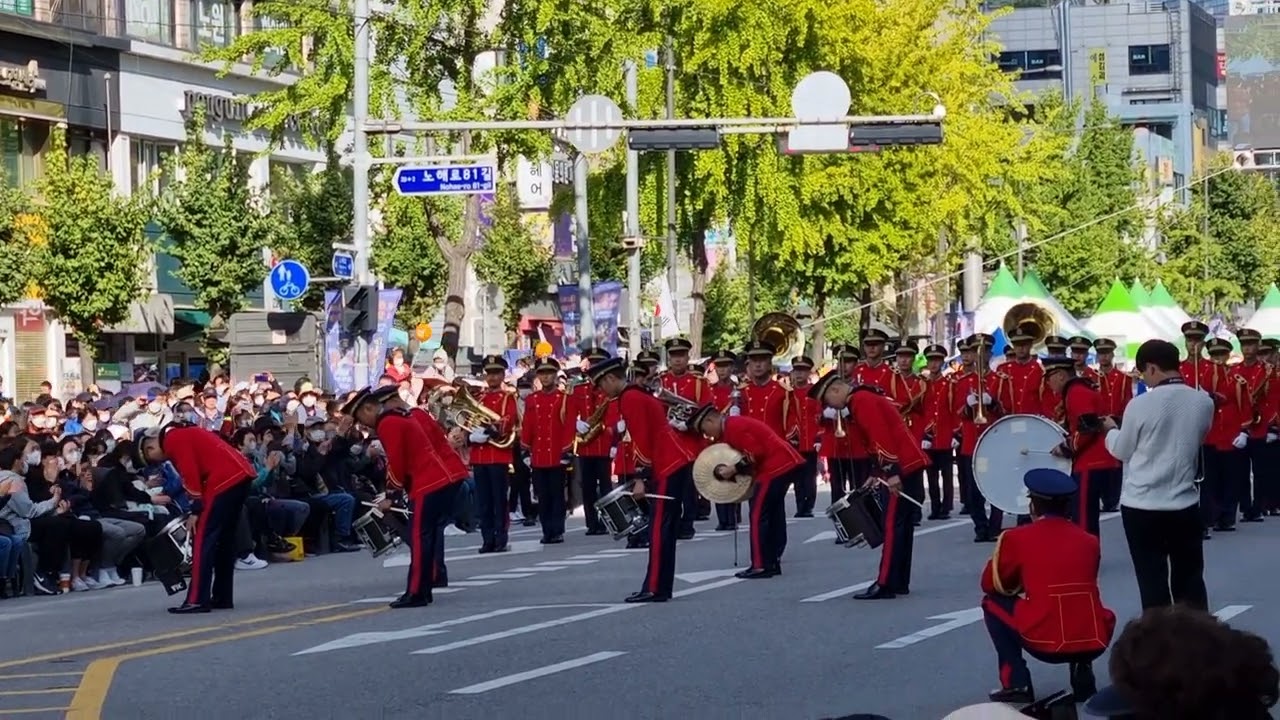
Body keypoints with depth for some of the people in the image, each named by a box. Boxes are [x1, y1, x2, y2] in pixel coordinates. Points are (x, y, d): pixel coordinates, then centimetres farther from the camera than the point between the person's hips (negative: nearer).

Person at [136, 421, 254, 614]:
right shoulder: (182, 434, 25)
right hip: (241, 475, 10)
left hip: (225, 480, -10)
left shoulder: (173, 440, -4)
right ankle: (223, 597, 19)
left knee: (203, 538, -7)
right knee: (224, 538, 15)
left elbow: (190, 474, -13)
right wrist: (200, 508, 14)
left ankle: (197, 600, -10)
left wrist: (196, 510, -10)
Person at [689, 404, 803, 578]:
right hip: (785, 462, 11)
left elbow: (755, 453, -20)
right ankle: (773, 562, 19)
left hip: (775, 466, -11)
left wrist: (733, 469, -12)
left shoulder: (733, 428, -15)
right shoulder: (734, 425, 17)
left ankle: (761, 566, -7)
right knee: (774, 514, 15)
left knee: (758, 515, -7)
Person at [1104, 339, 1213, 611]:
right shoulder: (1204, 402, -2)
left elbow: (1122, 451, 0)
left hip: (1142, 505, -3)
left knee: (1153, 582, 5)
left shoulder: (1140, 404, -13)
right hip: (1185, 503, 3)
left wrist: (1112, 430, 20)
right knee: (1190, 581, 13)